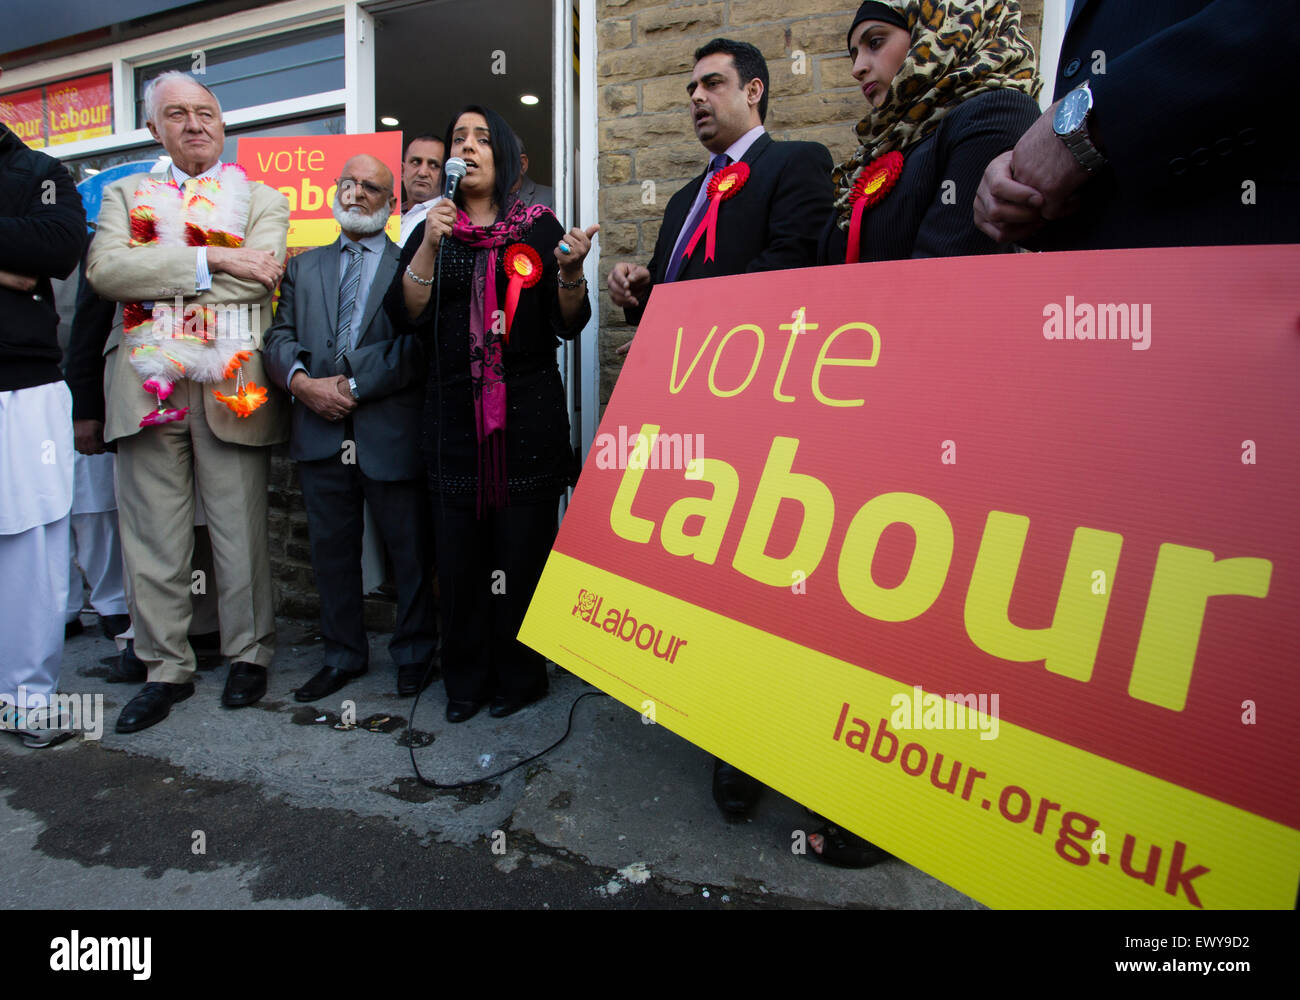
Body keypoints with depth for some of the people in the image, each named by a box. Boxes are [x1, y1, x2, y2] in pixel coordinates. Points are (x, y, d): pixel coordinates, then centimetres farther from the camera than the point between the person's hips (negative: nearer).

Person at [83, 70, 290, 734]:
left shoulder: (264, 201, 13)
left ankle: (248, 654, 20)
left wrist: (156, 282, -5)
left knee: (241, 531, 3)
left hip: (229, 385, -2)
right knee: (152, 536, 5)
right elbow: (104, 269, -2)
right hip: (146, 385, 2)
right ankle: (167, 668, 18)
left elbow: (259, 278, -6)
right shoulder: (126, 195, 18)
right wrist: (211, 261, -9)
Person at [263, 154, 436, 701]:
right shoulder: (304, 266, 18)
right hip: (320, 435, 4)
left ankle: (413, 655, 22)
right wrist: (303, 382, -9)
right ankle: (343, 655, 28)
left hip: (391, 433, -4)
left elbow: (415, 346, -9)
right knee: (331, 552, 12)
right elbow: (279, 337, 10)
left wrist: (354, 386, -13)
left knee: (410, 553, 4)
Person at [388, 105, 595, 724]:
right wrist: (430, 246, -10)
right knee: (458, 549, 4)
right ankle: (466, 679, 19)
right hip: (454, 412, 2)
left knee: (523, 545, -1)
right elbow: (404, 317, 1)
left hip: (529, 412, -2)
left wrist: (570, 271, -16)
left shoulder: (539, 227, 7)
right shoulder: (431, 230, 13)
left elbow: (570, 325, 2)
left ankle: (521, 675, 16)